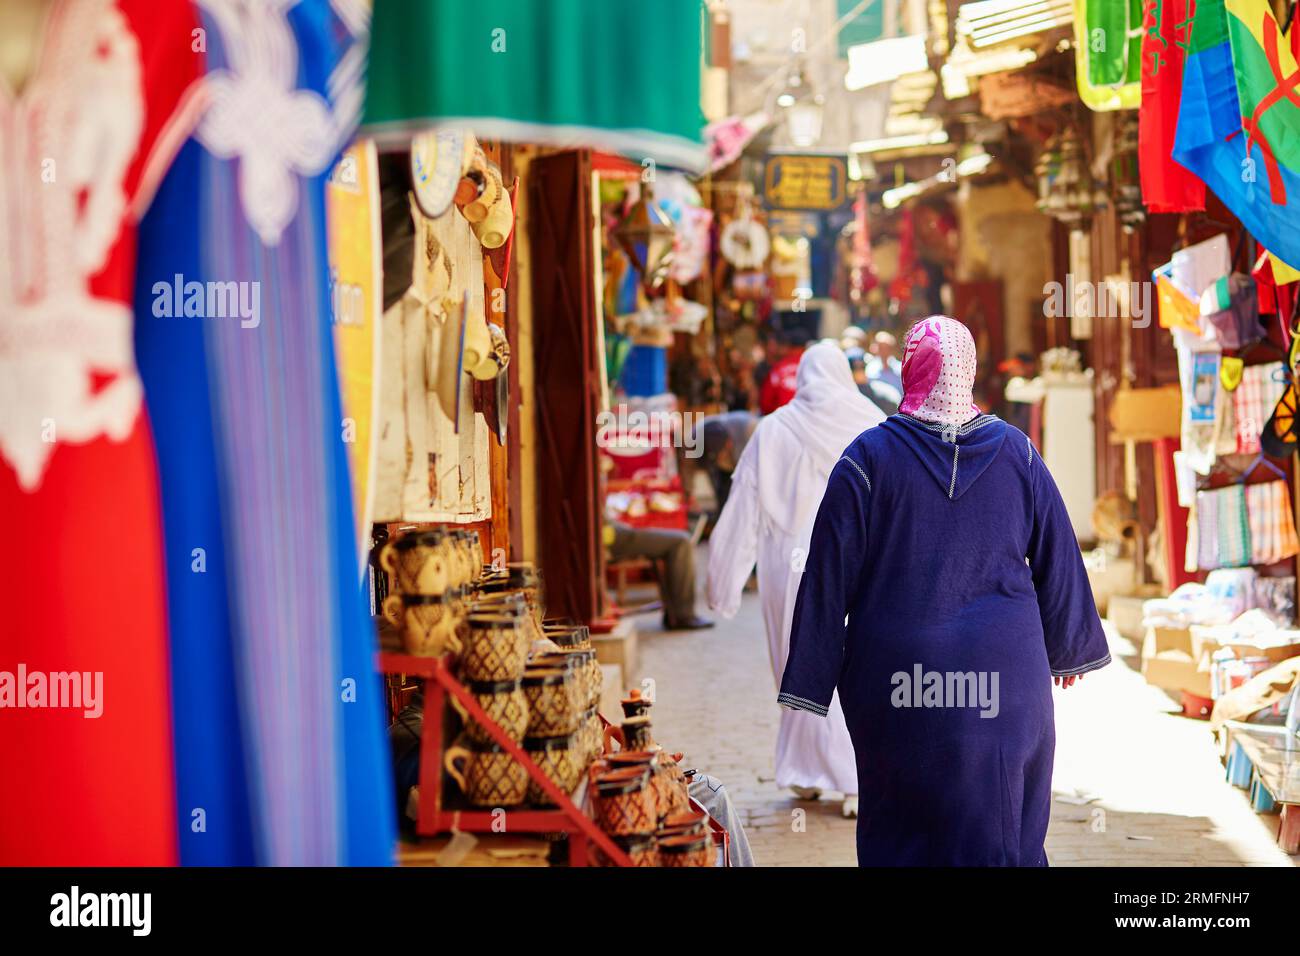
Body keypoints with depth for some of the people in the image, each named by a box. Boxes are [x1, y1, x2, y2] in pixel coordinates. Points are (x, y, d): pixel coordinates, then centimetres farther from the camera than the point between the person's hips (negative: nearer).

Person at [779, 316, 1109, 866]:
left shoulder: (868, 459, -8)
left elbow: (829, 577, -7)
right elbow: (1059, 562, 8)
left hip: (895, 678, -2)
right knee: (1005, 828, 12)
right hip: (1003, 674, 2)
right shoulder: (1017, 454, 0)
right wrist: (1068, 650, 23)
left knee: (900, 829, 9)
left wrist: (811, 685, -2)